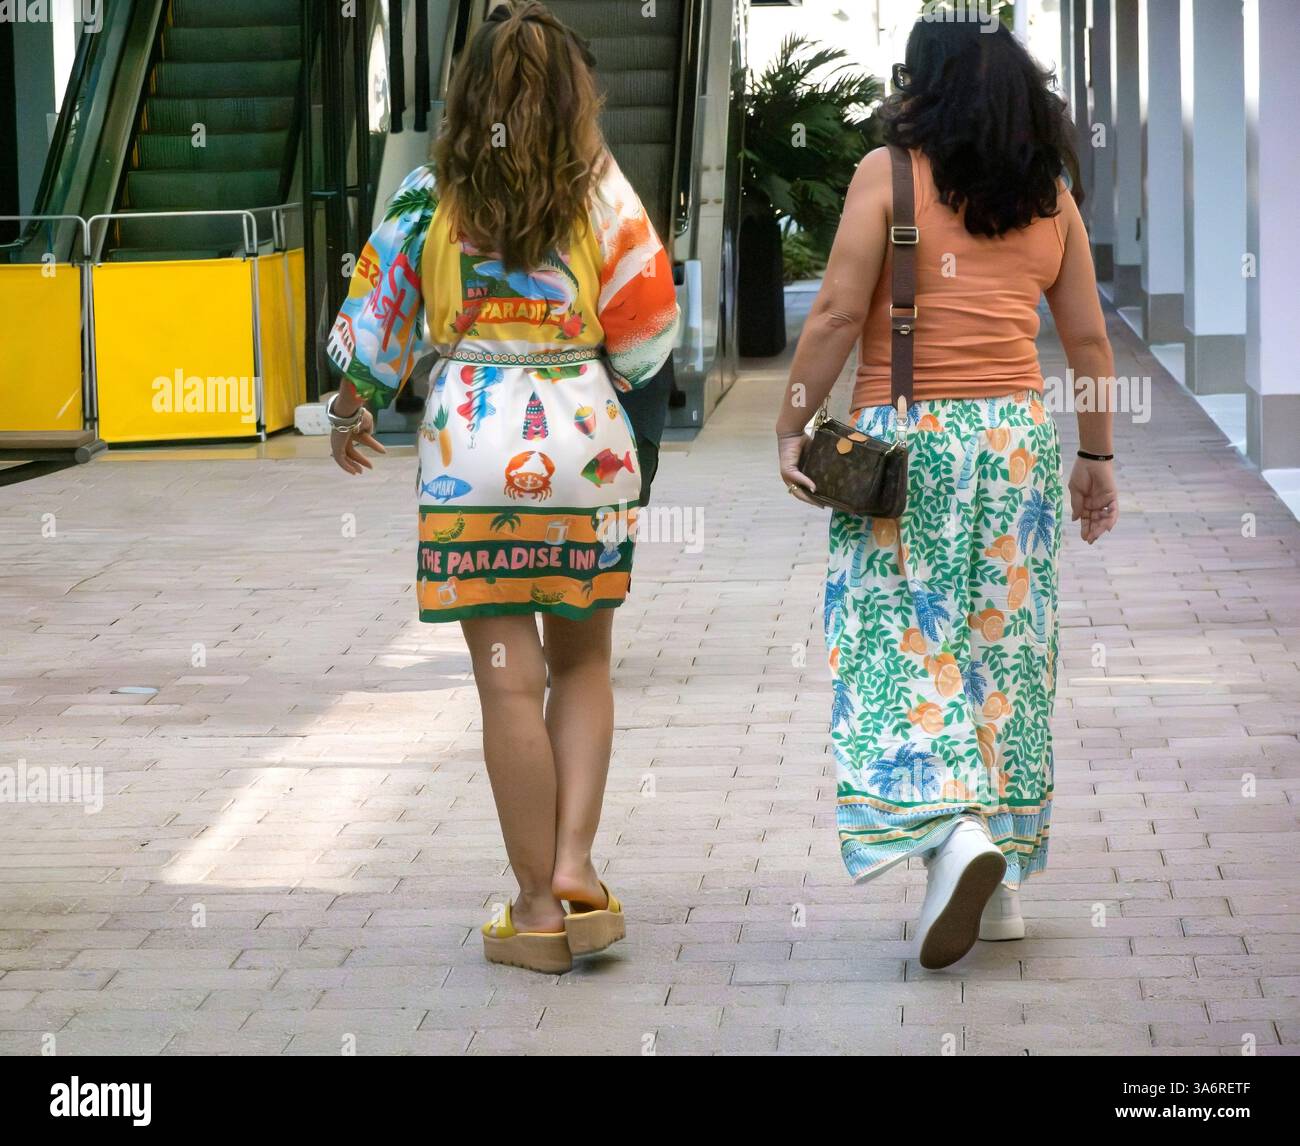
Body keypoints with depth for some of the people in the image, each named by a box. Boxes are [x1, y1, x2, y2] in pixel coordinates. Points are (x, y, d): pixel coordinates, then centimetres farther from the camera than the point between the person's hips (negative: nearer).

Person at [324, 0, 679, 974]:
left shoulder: (431, 197, -1)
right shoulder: (599, 191, -2)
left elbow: (378, 319, 7)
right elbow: (648, 326, 0)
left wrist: (353, 411, 26)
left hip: (471, 451, -1)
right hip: (584, 444, 1)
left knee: (510, 681, 2)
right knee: (582, 662, 17)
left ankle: (539, 907, 6)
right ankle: (576, 865, 5)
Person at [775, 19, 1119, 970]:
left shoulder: (889, 174, -6)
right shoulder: (1051, 195, 7)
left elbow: (838, 315, -11)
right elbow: (1089, 339, 10)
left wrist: (792, 426, -3)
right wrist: (1096, 456, 18)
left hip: (904, 437, -4)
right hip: (1018, 435, 4)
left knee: (899, 645, -2)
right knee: (1004, 649, 9)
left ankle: (949, 833, -23)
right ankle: (1002, 884, 13)